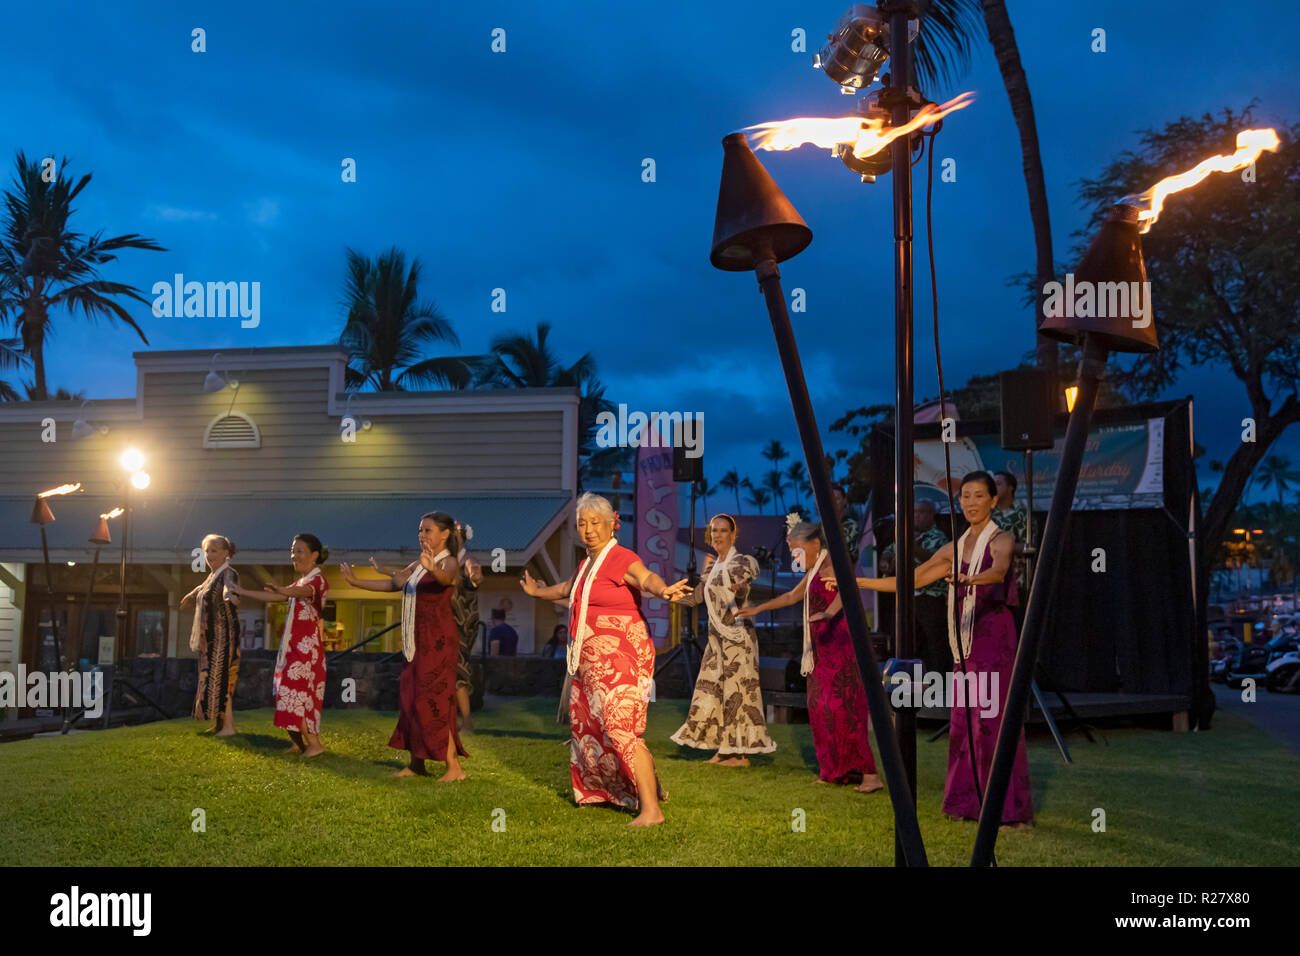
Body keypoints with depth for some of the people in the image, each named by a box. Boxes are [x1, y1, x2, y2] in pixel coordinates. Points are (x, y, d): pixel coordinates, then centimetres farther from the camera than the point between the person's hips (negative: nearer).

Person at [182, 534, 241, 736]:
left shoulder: (228, 574, -14)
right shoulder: (212, 575, 14)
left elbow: (230, 587, -39)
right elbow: (203, 588, 38)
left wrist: (231, 595, -61)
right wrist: (191, 596, 55)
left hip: (223, 635, -10)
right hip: (210, 636, 10)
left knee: (220, 676, -10)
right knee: (212, 677, 11)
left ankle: (228, 725, -6)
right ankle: (220, 723, 17)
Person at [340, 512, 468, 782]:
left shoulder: (448, 562, -10)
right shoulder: (417, 565, 16)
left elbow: (446, 578, -33)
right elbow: (392, 584, 21)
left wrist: (433, 569, -55)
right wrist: (355, 581, 17)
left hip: (438, 640, -9)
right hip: (418, 642, 9)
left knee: (431, 701, -12)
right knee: (412, 700, 10)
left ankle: (455, 767, -8)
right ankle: (416, 765, 18)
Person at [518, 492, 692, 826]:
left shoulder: (621, 558, -10)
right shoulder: (588, 563, 16)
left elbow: (646, 578, -32)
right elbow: (566, 589, 38)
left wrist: (662, 590, -54)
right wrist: (537, 591, 55)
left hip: (619, 657, -10)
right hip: (591, 660, 10)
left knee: (621, 729, -18)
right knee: (588, 722, 16)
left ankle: (651, 808, -15)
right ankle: (649, 786, 30)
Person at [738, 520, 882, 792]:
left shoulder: (831, 564, -11)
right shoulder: (815, 570, 20)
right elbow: (793, 596, 35)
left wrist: (829, 611, -51)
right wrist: (757, 609, 38)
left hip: (840, 645, -10)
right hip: (823, 648, 10)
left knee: (842, 708, -15)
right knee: (820, 706, 8)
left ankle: (870, 774, -16)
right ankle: (837, 770, 12)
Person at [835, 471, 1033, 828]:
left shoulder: (1000, 540, -3)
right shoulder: (954, 548, 15)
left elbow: (999, 570, -26)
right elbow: (910, 580, 19)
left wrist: (972, 578, -48)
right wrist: (857, 582, 16)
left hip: (995, 638, -6)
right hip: (966, 642, 6)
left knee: (993, 718, -8)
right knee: (962, 721, 5)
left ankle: (1009, 807, -1)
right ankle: (969, 801, 13)